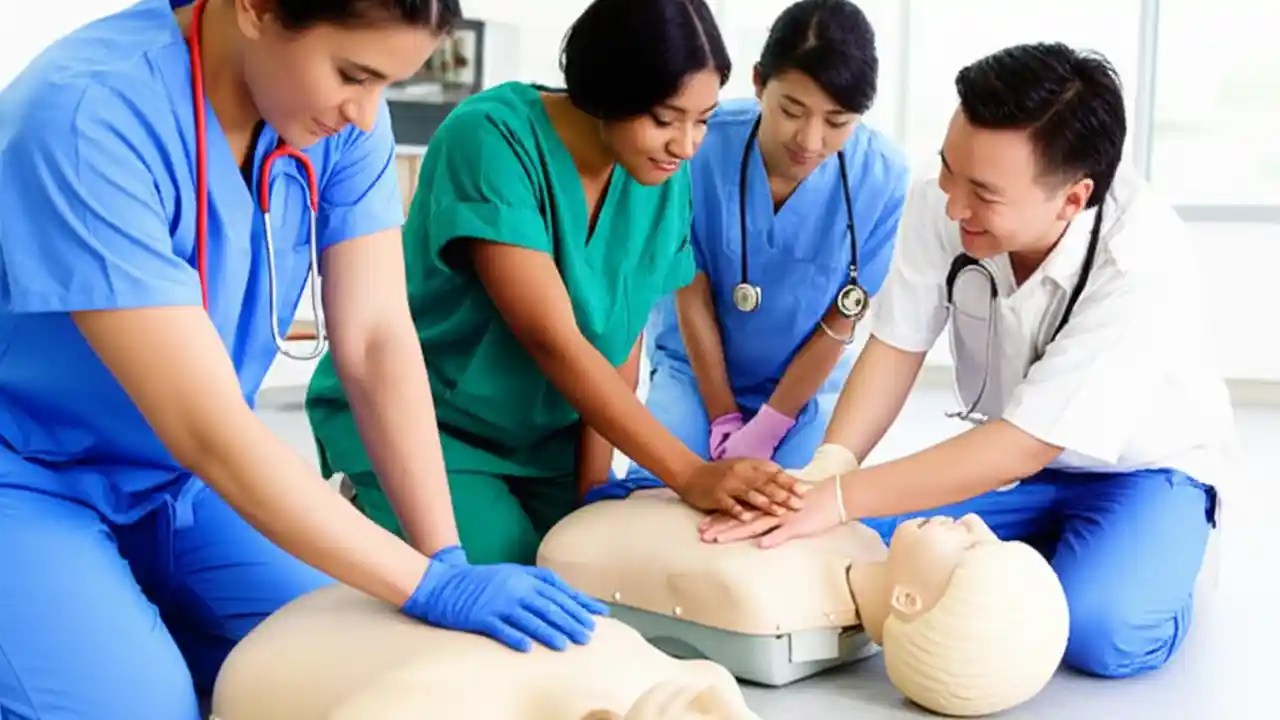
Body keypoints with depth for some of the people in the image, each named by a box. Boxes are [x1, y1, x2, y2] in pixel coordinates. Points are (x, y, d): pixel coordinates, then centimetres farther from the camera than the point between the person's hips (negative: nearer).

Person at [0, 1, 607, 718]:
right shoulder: (89, 118, -31)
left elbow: (378, 339, -13)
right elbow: (207, 430, -33)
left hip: (187, 482, 6)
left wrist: (447, 557, -21)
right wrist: (430, 584, -32)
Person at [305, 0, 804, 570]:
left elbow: (618, 345, -4)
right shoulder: (493, 138, -26)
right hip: (419, 420, -6)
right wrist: (689, 475, -36)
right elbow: (553, 341, -31)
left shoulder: (664, 179, -7)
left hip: (543, 435, 6)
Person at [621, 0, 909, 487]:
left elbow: (841, 323, -13)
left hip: (807, 381, 0)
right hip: (695, 367, 0)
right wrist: (724, 422, -9)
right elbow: (692, 296, -14)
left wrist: (766, 430, -10)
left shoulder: (882, 178, -24)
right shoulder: (701, 146, -26)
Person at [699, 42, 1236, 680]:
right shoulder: (944, 202, -23)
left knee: (1100, 631, -32)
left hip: (1142, 466, -4)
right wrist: (825, 471, -30)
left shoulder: (1145, 265, -34)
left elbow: (1026, 447, -36)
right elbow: (896, 346, -13)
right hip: (1010, 452, 5)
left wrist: (841, 497, -41)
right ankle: (1041, 563, 6)